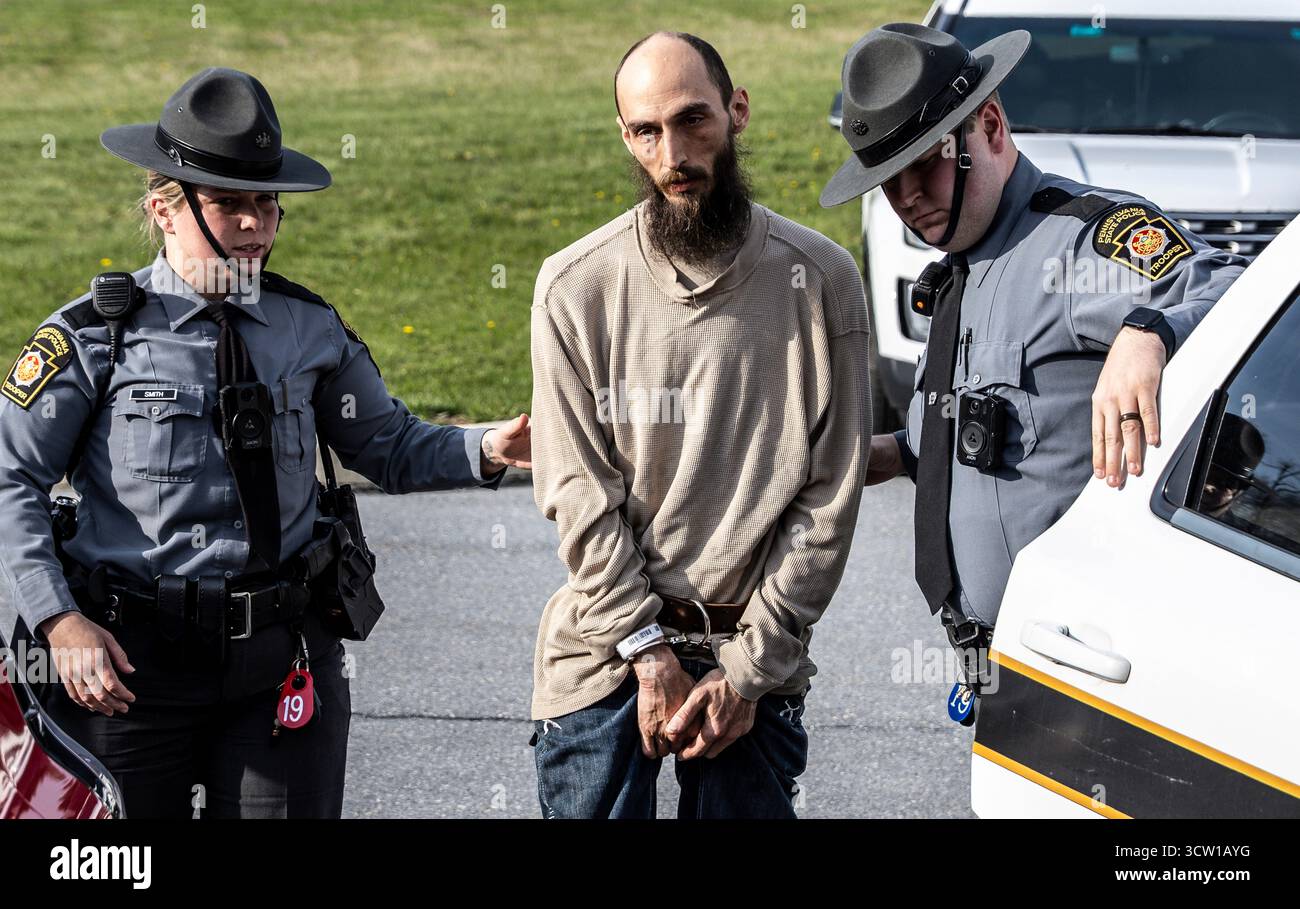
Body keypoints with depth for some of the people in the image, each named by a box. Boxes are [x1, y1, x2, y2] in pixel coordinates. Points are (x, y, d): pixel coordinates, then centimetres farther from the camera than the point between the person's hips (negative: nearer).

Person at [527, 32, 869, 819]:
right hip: (604, 650, 0)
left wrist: (749, 667, -7)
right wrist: (649, 653, -10)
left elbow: (830, 497, -3)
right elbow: (578, 494, -3)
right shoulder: (576, 287, -3)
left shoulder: (820, 279, -3)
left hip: (755, 662, 0)